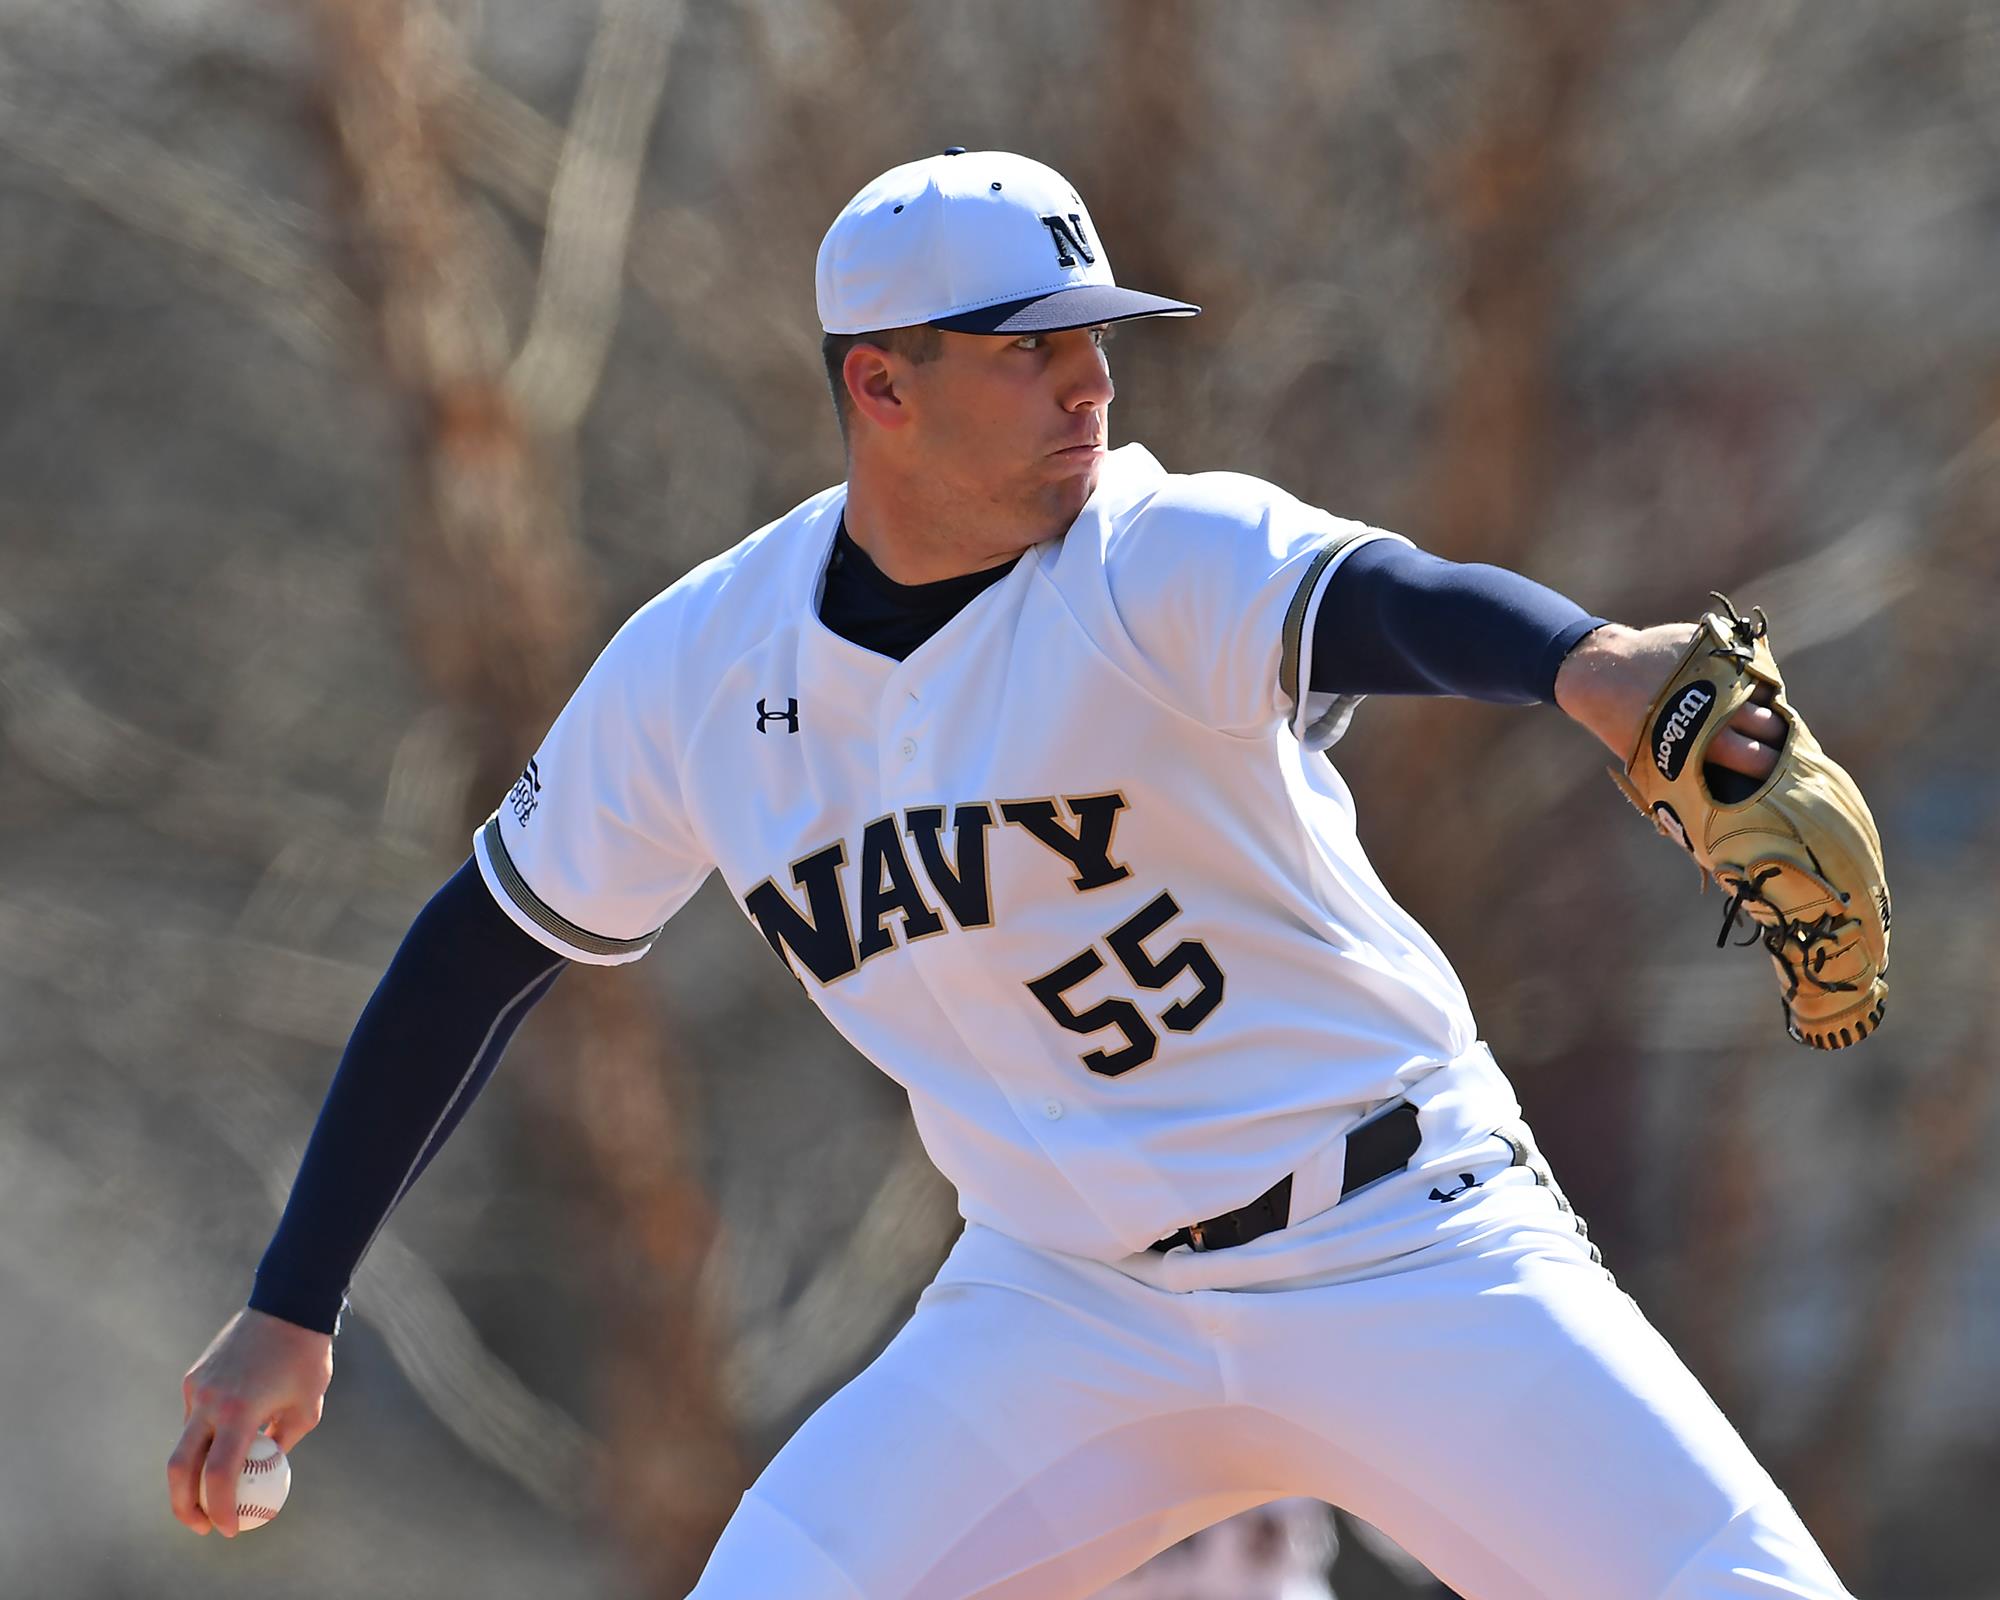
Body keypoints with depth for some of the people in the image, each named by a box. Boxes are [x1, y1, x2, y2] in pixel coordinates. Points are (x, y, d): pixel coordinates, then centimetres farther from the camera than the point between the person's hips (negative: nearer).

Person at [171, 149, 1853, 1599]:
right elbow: (489, 948, 10)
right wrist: (290, 1313, 9)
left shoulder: (1168, 557, -15)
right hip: (1068, 1306, 3)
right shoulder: (700, 664, -2)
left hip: (1408, 1255, -3)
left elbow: (1396, 604, -38)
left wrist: (1593, 664, -62)